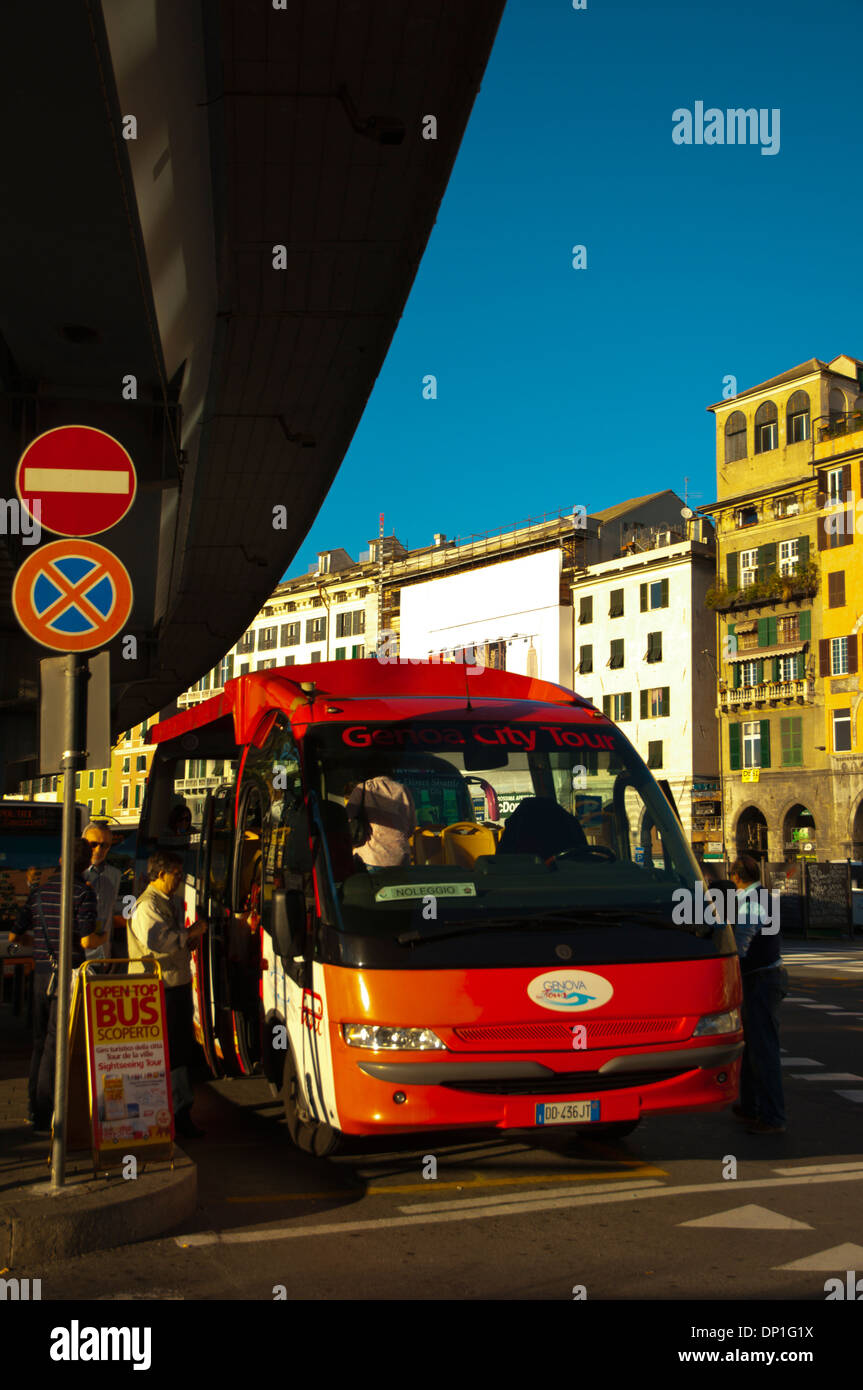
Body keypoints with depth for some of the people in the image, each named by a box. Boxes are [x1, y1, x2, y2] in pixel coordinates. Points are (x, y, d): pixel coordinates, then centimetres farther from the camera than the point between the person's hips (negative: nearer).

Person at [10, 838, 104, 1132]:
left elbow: (15, 935, 14)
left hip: (41, 973, 6)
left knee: (40, 1041, 16)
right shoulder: (83, 893, -10)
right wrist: (102, 937, 3)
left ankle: (35, 1107, 23)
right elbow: (86, 942, -18)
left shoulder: (39, 891, 8)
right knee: (57, 1044, -1)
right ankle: (45, 1116, 1)